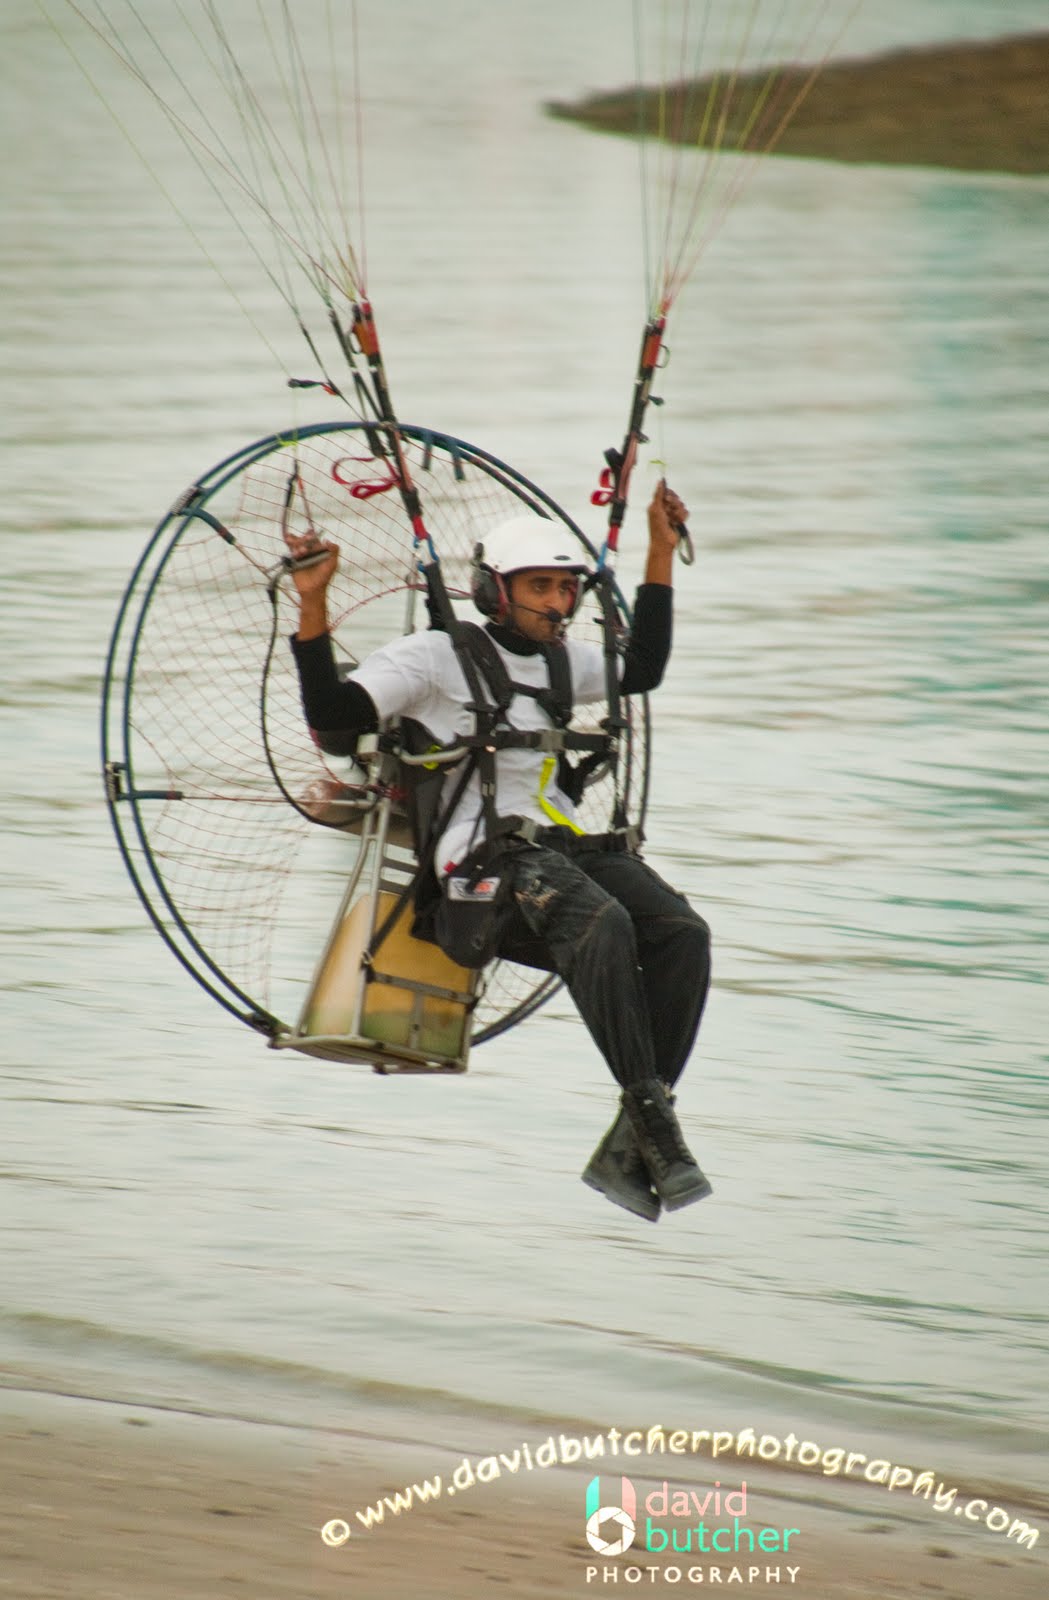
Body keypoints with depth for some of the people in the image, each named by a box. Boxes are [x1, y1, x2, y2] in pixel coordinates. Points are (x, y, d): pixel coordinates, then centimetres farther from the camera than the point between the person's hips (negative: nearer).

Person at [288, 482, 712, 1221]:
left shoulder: (559, 662, 25)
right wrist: (313, 607, -12)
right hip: (486, 862, -6)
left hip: (571, 847, 6)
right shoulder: (436, 657, 6)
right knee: (603, 923, -38)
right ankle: (650, 1111, -38)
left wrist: (662, 552, 34)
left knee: (684, 933, -24)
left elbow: (641, 669, 38)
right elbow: (332, 717, -2)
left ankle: (629, 1152, -26)